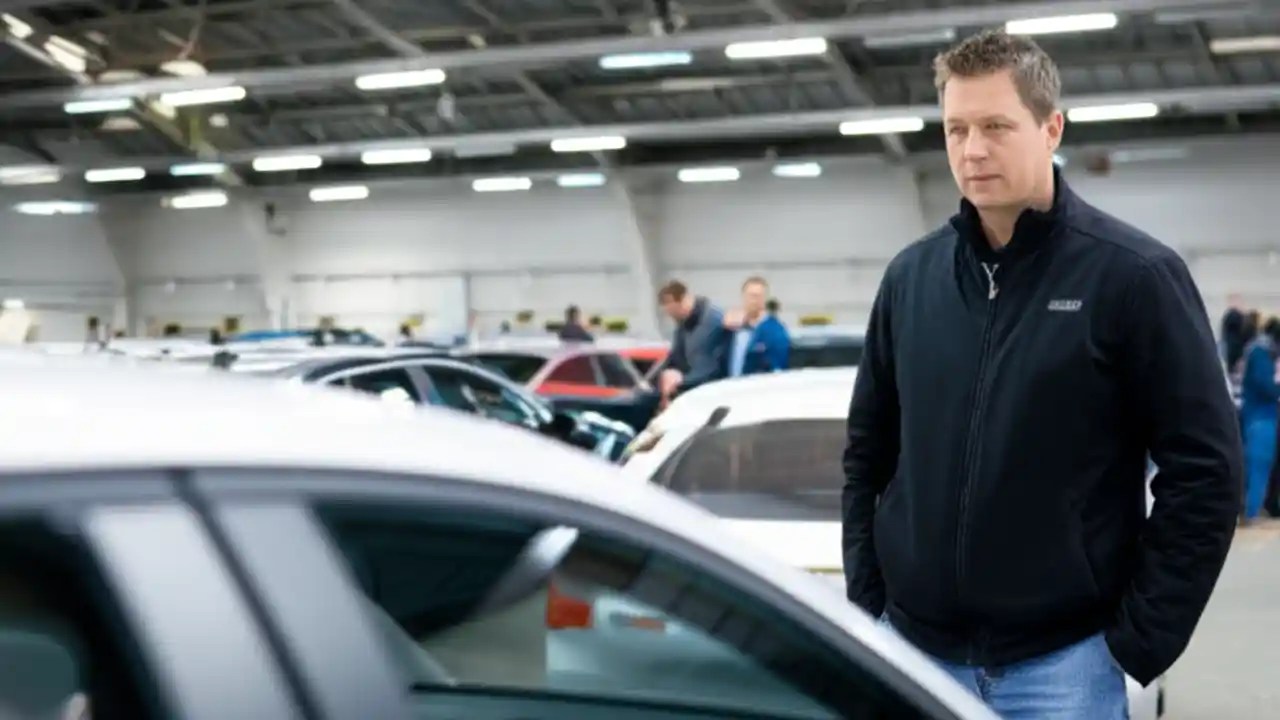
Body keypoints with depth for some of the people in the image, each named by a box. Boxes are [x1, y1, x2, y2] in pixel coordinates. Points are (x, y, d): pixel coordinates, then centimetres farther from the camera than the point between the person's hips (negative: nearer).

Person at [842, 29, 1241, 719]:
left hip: (1061, 660, -4)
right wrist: (867, 598, 6)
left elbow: (1205, 470, -8)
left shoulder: (1133, 274, -8)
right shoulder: (909, 277, 5)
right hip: (913, 649, 4)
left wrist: (1141, 639, -10)